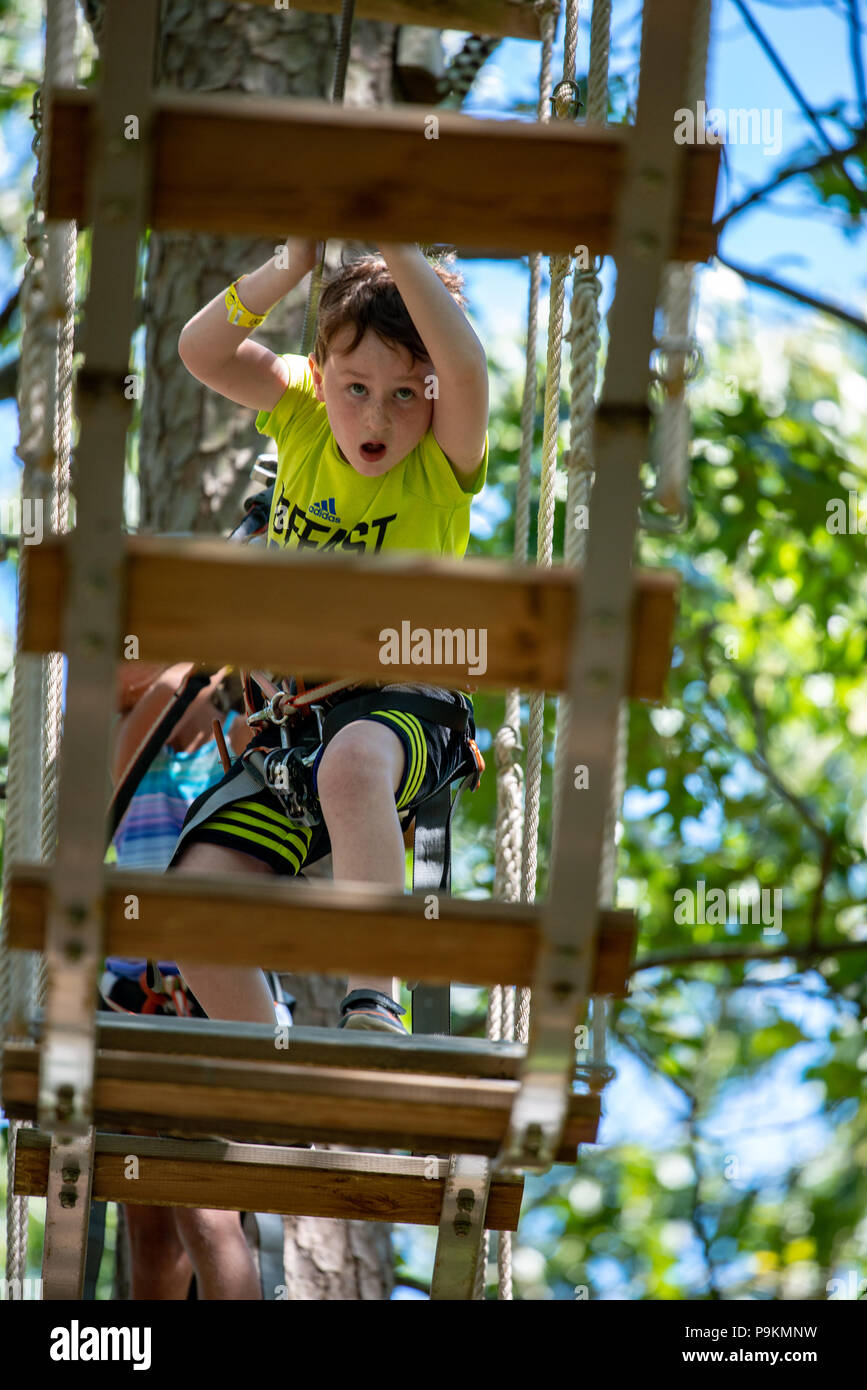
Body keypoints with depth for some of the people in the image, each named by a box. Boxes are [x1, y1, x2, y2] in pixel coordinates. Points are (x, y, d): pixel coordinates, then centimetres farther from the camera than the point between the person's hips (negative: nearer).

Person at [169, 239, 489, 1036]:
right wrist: (294, 266, -26)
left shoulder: (446, 456, -9)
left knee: (353, 761, -42)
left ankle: (374, 1001, -37)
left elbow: (466, 369, -31)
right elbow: (200, 352, -12)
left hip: (409, 706, -5)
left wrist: (399, 248, -36)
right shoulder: (301, 413, 2)